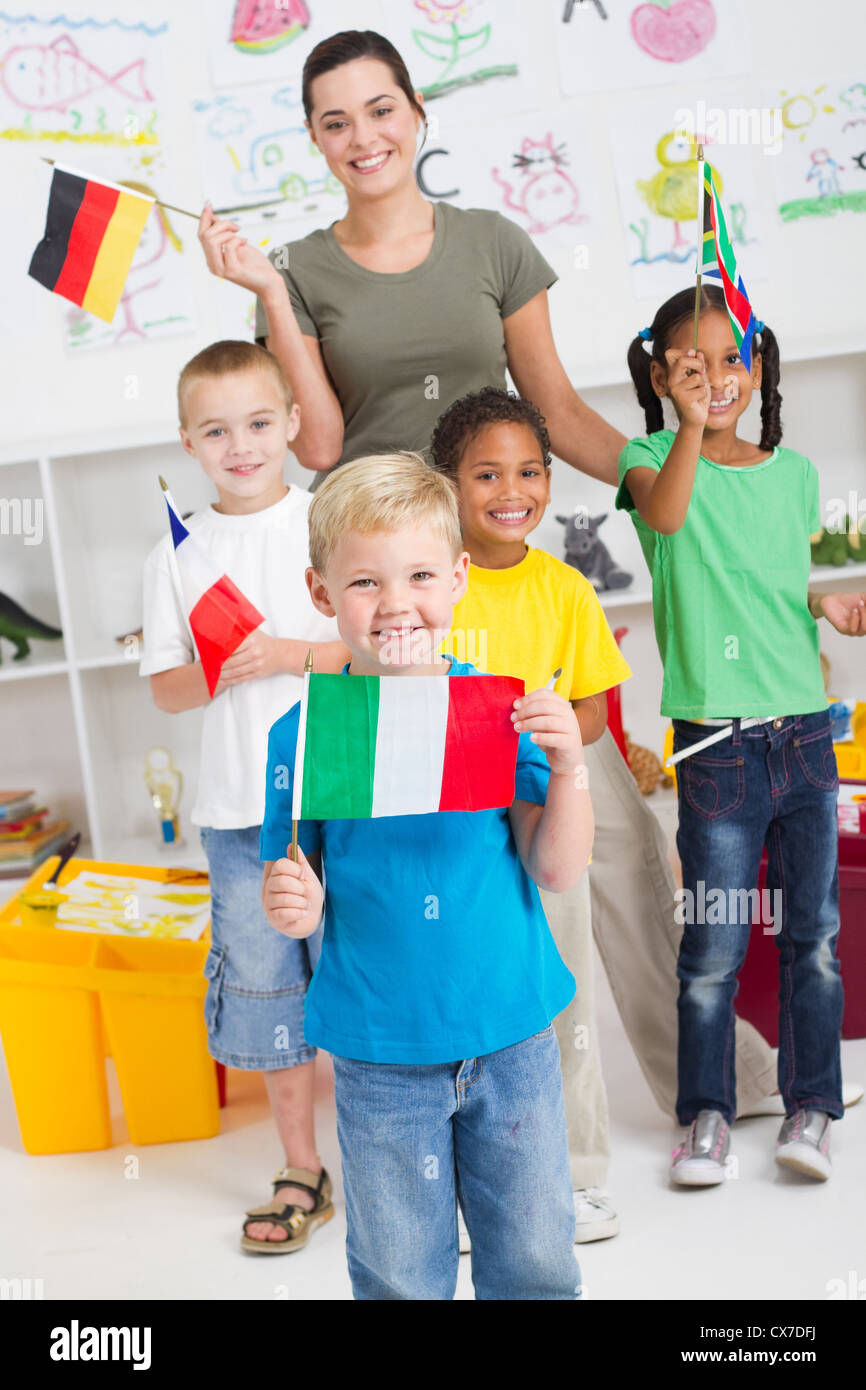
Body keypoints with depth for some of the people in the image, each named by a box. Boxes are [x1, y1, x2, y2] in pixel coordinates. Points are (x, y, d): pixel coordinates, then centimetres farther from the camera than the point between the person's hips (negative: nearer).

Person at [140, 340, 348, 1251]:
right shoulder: (177, 552, 5)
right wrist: (216, 672, -15)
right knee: (264, 987, 11)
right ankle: (301, 1173, 27)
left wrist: (294, 653, -18)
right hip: (237, 808, 3)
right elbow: (166, 690, 5)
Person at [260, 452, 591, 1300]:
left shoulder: (503, 709, -8)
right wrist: (292, 906, -24)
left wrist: (568, 769, -23)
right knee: (399, 1276, 16)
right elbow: (295, 889, -2)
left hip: (513, 1037, 1)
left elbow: (558, 872, -8)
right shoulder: (303, 732, -9)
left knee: (536, 1262, 16)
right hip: (378, 1053, 0)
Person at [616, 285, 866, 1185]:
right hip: (716, 740, -4)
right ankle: (706, 1116, 17)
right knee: (713, 947, 1)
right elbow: (664, 514, -24)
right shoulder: (652, 454, 0)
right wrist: (692, 425, -37)